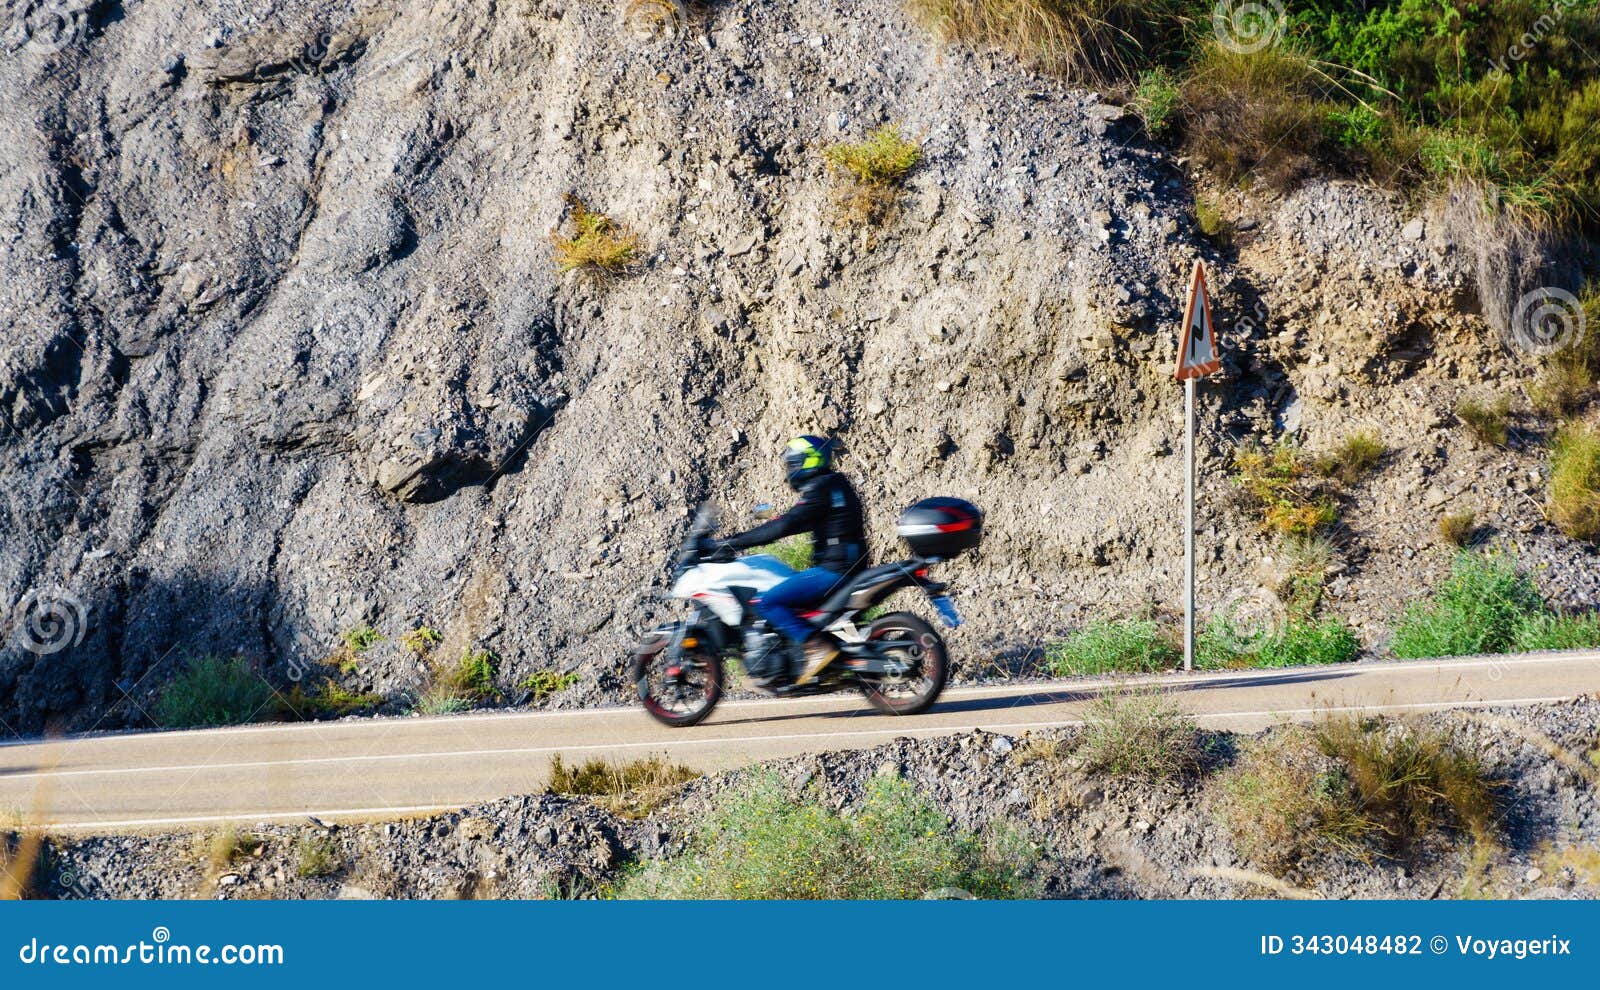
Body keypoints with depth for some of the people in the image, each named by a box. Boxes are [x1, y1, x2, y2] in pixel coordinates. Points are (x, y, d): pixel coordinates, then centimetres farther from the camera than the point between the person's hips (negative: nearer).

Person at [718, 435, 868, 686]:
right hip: (850, 568, 10)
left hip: (832, 570, -10)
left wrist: (737, 541, -15)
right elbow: (797, 522, 27)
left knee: (766, 602, -16)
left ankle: (817, 646, -26)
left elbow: (786, 525, -19)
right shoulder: (837, 484, 19)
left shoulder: (819, 489, -11)